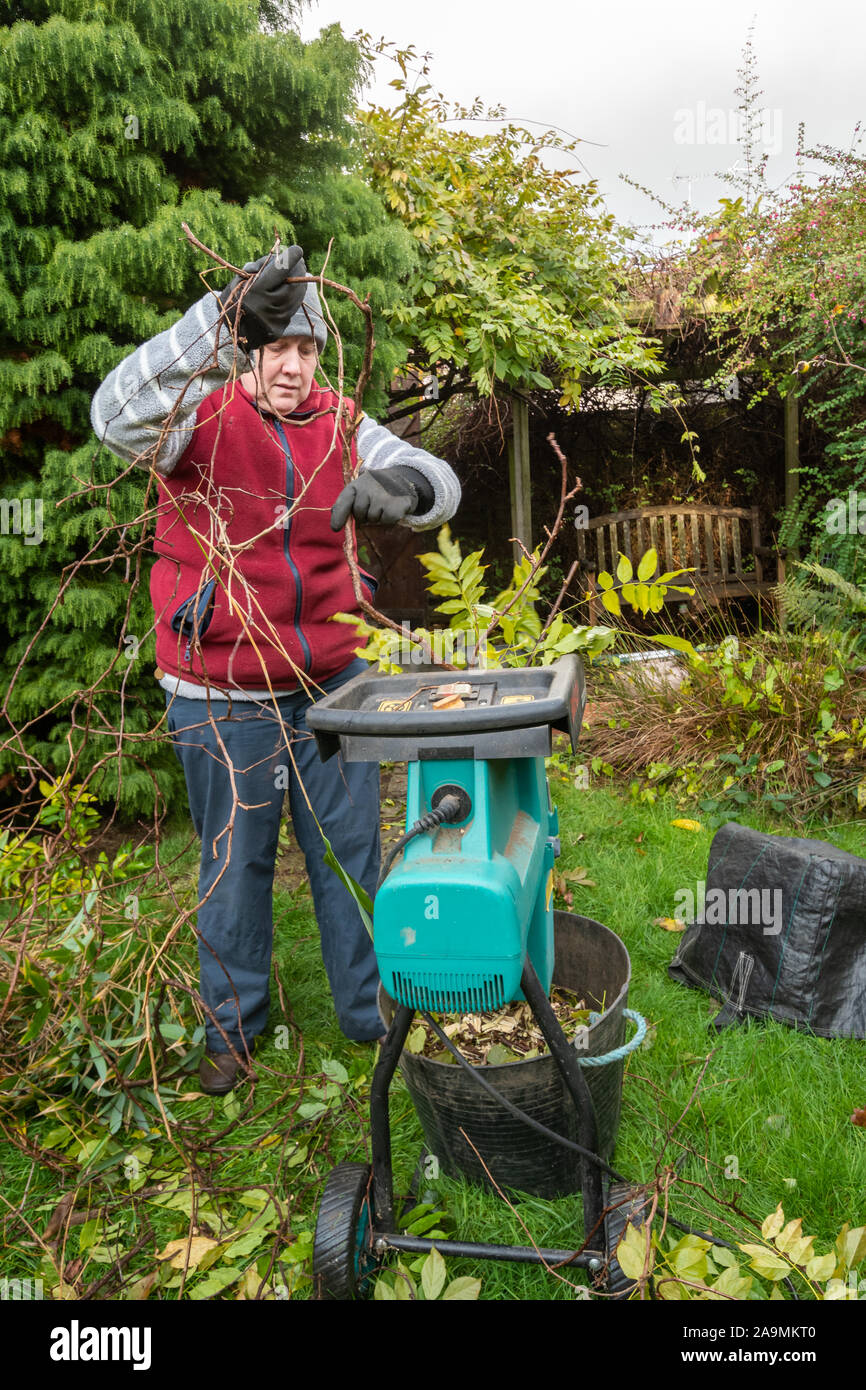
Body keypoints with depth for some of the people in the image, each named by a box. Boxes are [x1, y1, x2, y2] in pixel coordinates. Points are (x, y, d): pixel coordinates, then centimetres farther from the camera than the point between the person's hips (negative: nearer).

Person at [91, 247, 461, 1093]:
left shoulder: (340, 427, 3)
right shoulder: (198, 418, -8)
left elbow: (438, 485, -5)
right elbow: (119, 416, -30)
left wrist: (396, 486, -30)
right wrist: (222, 317, -40)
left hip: (330, 683, 3)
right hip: (222, 698, -3)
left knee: (351, 852, 13)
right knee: (235, 861, 12)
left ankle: (372, 1013, 32)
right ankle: (232, 1025, 33)